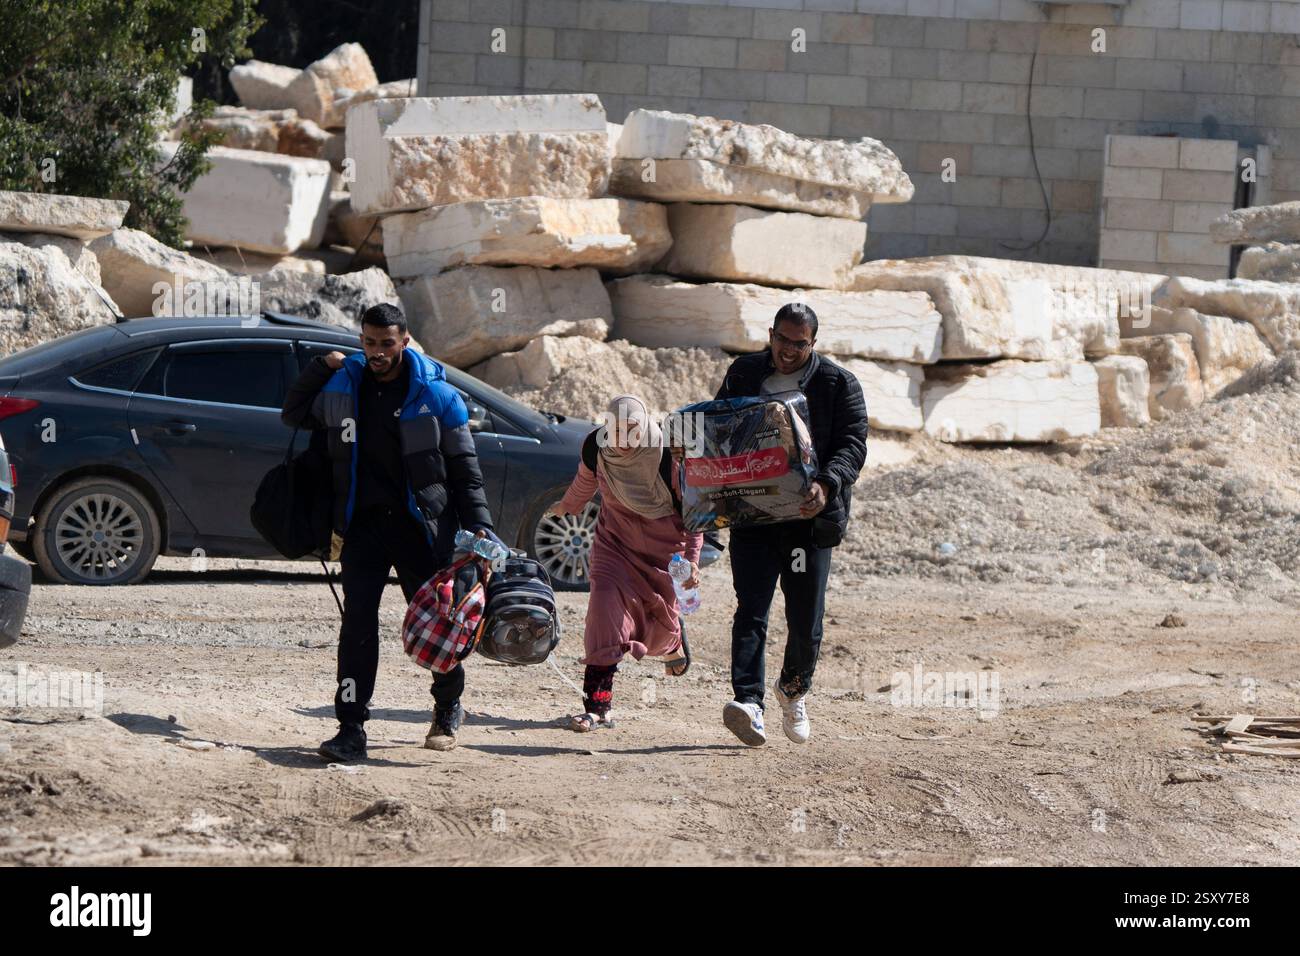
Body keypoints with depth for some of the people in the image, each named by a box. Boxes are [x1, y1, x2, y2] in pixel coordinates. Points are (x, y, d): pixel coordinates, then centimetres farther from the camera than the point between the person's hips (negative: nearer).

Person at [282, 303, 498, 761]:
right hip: (363, 523, 2)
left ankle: (448, 710, 32)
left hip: (421, 525, -2)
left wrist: (478, 527, -8)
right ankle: (351, 730, -11)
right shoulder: (341, 388, 6)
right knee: (357, 623, -9)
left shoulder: (436, 395, -3)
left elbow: (465, 469, 1)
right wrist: (321, 365, 8)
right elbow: (294, 415, 22)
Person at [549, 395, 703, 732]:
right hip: (615, 542, 2)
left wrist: (692, 559, -20)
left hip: (665, 546, -2)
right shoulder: (596, 448, -15)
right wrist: (567, 506, 29)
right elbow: (585, 482, 11)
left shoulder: (669, 454, -24)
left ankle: (673, 639, 50)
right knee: (605, 608, -18)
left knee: (659, 623, 7)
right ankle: (597, 708, -18)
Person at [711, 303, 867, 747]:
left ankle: (793, 688, 34)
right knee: (751, 610, -13)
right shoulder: (742, 375, 11)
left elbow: (852, 444, -6)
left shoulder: (839, 384, 2)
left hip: (808, 517, -1)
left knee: (805, 622, 6)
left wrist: (827, 484, -25)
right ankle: (748, 703, -24)